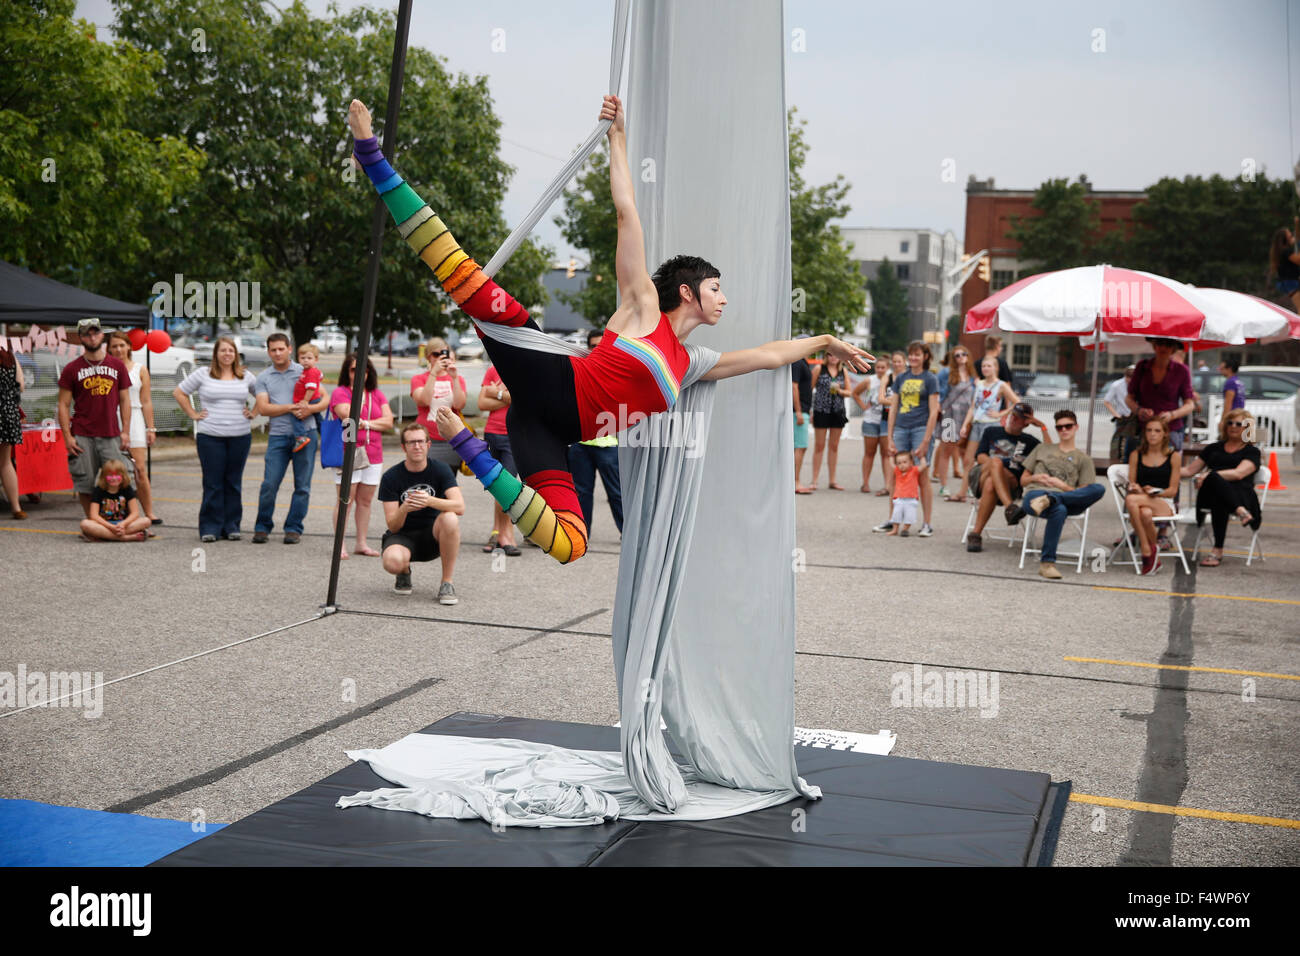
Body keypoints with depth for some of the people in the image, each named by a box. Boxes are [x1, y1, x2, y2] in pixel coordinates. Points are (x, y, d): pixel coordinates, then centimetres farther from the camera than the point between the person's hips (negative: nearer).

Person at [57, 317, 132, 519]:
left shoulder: (117, 366, 10)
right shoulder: (71, 369, 5)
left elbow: (124, 401, 11)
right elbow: (63, 405, 4)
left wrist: (125, 432, 4)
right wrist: (67, 436, -5)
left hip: (111, 435, 1)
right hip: (82, 436, -1)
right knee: (85, 483, 2)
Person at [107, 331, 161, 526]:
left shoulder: (140, 370, 9)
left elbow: (146, 402, 9)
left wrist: (151, 428, 4)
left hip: (134, 420, 0)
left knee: (140, 470, -5)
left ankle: (149, 513, -1)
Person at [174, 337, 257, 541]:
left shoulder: (246, 376, 10)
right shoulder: (203, 374, 4)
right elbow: (178, 392, 9)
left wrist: (254, 413, 6)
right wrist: (193, 414, 2)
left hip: (240, 436, 2)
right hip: (210, 436, -2)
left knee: (234, 482, 6)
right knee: (213, 483, -2)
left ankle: (232, 526, 12)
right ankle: (210, 528, 3)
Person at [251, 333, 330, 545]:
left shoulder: (304, 372, 9)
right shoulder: (263, 378, 10)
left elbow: (326, 399, 7)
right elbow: (263, 408, -1)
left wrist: (310, 409, -13)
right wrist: (291, 408, -14)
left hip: (306, 433, 0)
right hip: (278, 435, 0)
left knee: (302, 485, 1)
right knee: (269, 484, -5)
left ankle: (294, 528, 10)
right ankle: (262, 527, 9)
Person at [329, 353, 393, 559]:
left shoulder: (377, 395, 13)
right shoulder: (340, 392, -2)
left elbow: (389, 422, 2)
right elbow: (350, 416, -17)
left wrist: (366, 423, -8)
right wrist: (359, 391, -12)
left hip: (373, 455, 5)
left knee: (366, 500, 8)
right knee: (345, 500, -6)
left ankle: (362, 543, 16)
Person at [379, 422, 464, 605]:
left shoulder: (441, 470, -6)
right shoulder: (391, 477, -7)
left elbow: (460, 507, -21)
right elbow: (393, 526, -11)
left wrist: (430, 501, -38)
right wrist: (404, 509, -34)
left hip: (433, 535, 1)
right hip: (402, 535, -1)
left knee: (450, 518, -34)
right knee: (392, 562, -35)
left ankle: (446, 583, -19)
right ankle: (404, 572, 7)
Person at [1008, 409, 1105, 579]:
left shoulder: (1083, 458, 23)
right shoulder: (1043, 449, 29)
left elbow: (1084, 494, 11)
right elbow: (1023, 481, 26)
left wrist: (1062, 485, -5)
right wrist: (1036, 478, 3)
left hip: (1065, 497, 1)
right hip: (1035, 493, -1)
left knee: (1099, 488, -32)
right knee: (1059, 510, -41)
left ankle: (1049, 500, -42)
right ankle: (1046, 562, -40)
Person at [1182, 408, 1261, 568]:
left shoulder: (1252, 451, 16)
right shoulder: (1214, 448, 31)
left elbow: (1239, 473, -5)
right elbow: (1189, 470, 29)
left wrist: (1209, 475, -16)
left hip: (1239, 497, -3)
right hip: (1209, 496, 3)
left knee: (1219, 501, -42)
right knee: (1214, 479, -37)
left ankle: (1218, 552, -44)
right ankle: (1242, 512, -50)